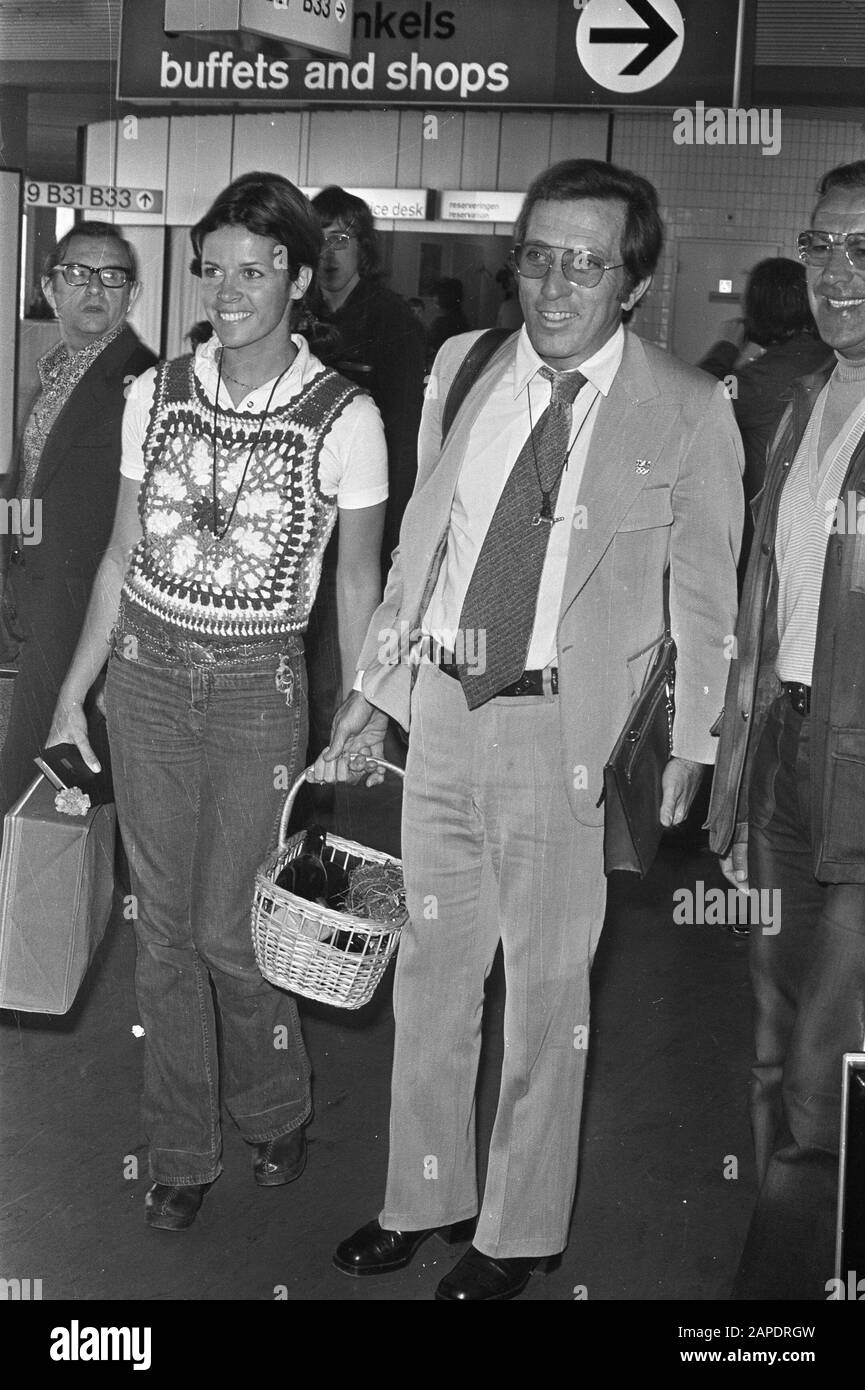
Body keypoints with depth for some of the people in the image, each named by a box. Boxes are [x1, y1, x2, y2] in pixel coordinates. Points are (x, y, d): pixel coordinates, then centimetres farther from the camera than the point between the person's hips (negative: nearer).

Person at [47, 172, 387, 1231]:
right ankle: (180, 1153, 25)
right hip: (146, 672, 3)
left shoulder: (343, 419, -8)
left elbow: (357, 585, -1)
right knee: (162, 924, 9)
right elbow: (122, 556, 7)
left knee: (228, 928, -1)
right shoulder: (155, 395, 2)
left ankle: (275, 1112, 29)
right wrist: (73, 694, 6)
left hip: (259, 685, -3)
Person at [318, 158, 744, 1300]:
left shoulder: (687, 412, -8)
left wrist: (688, 748, 0)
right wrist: (372, 691, 11)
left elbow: (705, 596, 0)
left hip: (572, 732, -4)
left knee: (548, 992, 6)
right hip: (443, 708, 4)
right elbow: (419, 542, 12)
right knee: (431, 969, 15)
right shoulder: (461, 369, 4)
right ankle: (421, 1198, 35)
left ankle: (519, 1235, 27)